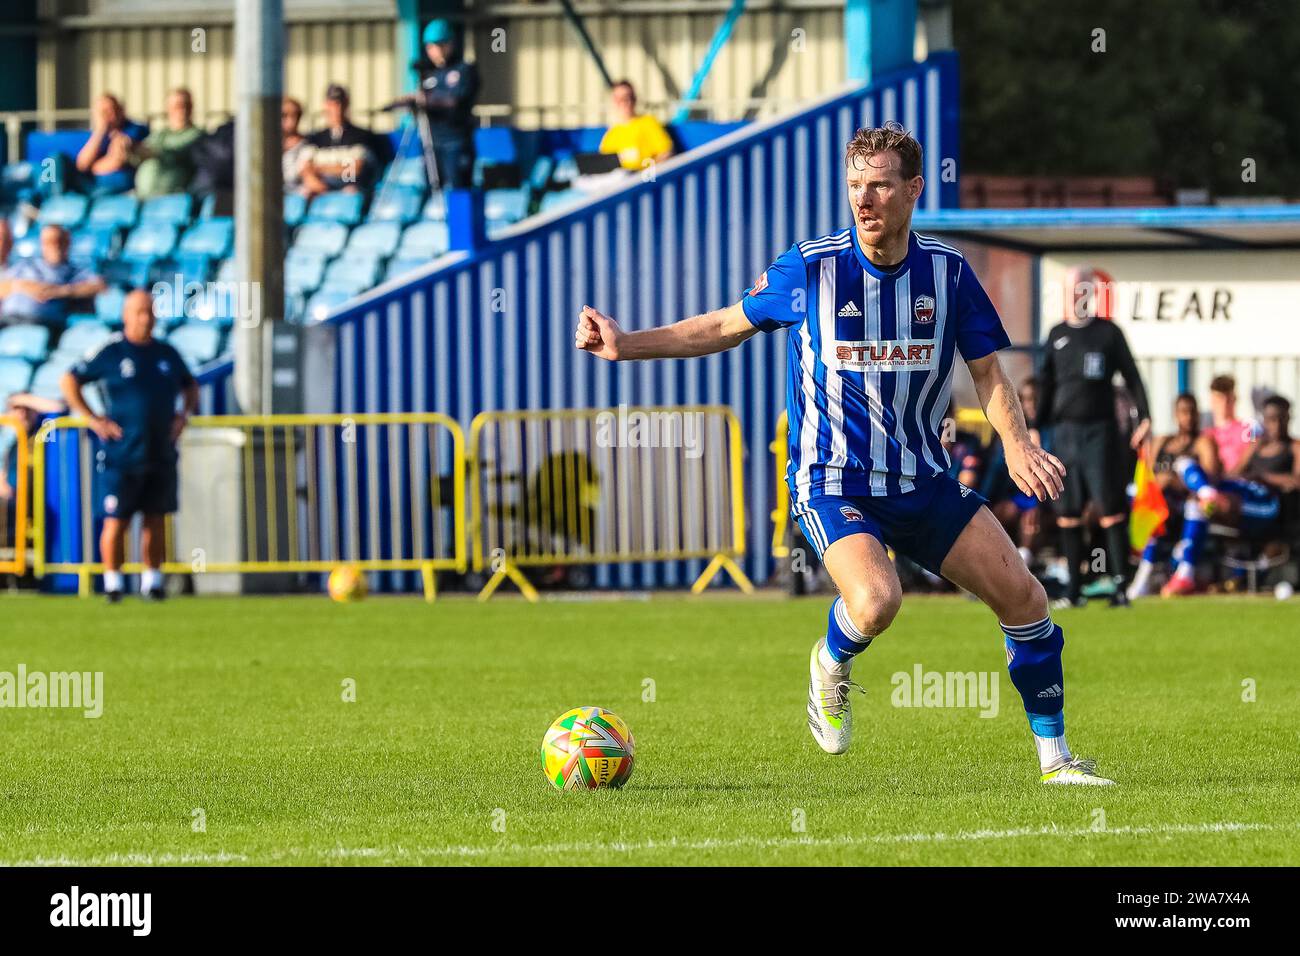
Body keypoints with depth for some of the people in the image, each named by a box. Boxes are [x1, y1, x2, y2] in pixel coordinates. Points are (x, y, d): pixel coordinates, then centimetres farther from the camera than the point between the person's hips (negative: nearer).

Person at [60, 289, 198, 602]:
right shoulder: (110, 352, -3)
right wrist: (92, 420, -5)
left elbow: (190, 386, 27)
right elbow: (69, 381, 1)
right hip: (121, 455, -4)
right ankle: (113, 583, 4)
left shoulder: (167, 353, 10)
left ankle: (152, 580, 13)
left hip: (161, 455, 4)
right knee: (116, 520, -4)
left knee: (156, 520, 5)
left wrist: (184, 414, 10)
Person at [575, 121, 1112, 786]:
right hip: (832, 482, -4)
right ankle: (832, 663, 5)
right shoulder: (809, 268, -8)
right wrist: (625, 345, -4)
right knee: (876, 601, -32)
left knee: (1025, 600, -4)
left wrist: (1017, 445, -15)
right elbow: (727, 326, 6)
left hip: (923, 480, 4)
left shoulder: (948, 272, -2)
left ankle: (1054, 759, 12)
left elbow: (988, 373, 4)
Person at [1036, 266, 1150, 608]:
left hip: (1100, 429, -4)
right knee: (1068, 513, 4)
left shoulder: (1108, 333, 2)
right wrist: (1037, 427, 13)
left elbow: (1131, 376, 2)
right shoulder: (1057, 335, 12)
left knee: (1111, 509, -9)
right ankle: (1072, 588, 9)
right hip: (1065, 432, 4)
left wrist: (1144, 417, -8)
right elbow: (1045, 385, 17)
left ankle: (1120, 584, -9)